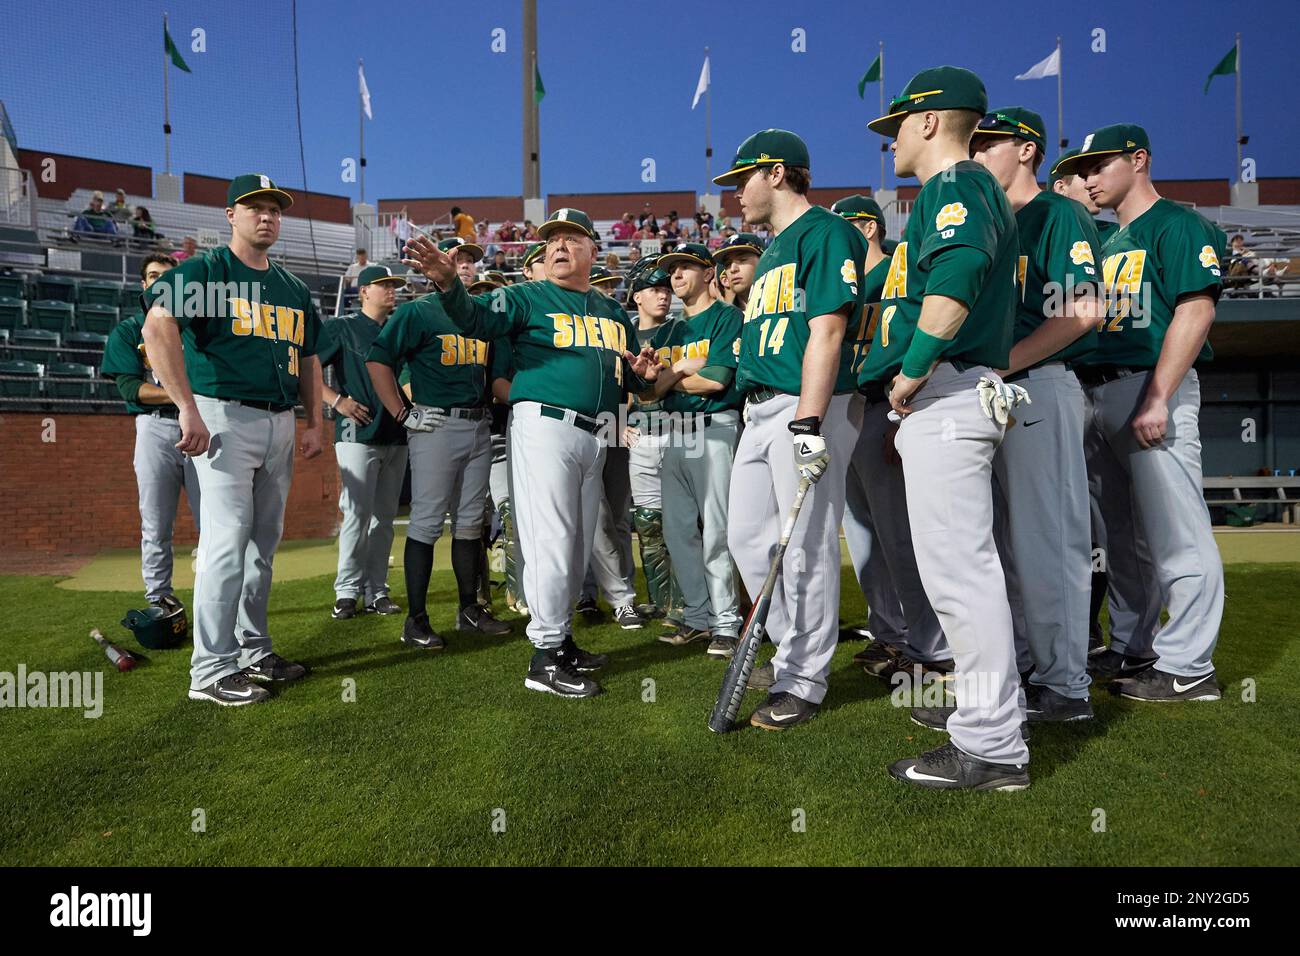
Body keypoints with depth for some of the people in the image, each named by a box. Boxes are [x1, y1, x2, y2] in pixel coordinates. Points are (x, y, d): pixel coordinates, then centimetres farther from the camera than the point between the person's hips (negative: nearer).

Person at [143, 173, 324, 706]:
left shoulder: (293, 290, 18)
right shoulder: (204, 270, -3)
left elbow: (307, 359, 22)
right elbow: (158, 327, -17)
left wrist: (315, 423, 11)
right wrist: (189, 410, -24)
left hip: (281, 425, 7)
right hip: (225, 418, -7)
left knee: (264, 544, 10)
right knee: (227, 541, -10)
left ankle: (253, 650, 22)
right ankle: (211, 671, -2)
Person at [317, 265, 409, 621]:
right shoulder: (342, 327, 3)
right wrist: (338, 400, -11)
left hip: (396, 435, 5)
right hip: (358, 434, -5)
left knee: (384, 517, 7)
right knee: (357, 515, -8)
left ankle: (376, 591, 13)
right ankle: (347, 591, 3)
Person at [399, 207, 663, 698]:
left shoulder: (614, 312, 20)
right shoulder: (528, 297, 3)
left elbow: (630, 377, 26)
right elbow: (478, 318, -16)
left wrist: (641, 373, 2)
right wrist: (449, 284, -36)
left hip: (595, 436, 7)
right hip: (545, 424, -7)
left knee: (579, 544, 12)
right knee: (552, 539, -10)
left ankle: (563, 639, 25)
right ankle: (545, 657, -3)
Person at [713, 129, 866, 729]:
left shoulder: (824, 232, -5)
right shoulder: (774, 247, 24)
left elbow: (826, 332, -16)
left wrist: (807, 423, -23)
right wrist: (759, 409, 19)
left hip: (808, 408, -10)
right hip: (760, 409, 10)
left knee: (805, 546, -5)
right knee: (747, 536, 11)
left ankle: (804, 683, 7)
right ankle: (792, 650, 27)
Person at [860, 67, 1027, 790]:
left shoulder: (957, 185, -6)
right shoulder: (966, 191, 27)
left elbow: (956, 277, -28)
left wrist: (911, 371, -21)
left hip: (945, 396, -11)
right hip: (941, 403, 11)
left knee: (957, 566, -10)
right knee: (961, 561, 16)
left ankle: (993, 749, -3)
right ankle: (990, 705, 29)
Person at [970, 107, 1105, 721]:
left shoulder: (1058, 215, -4)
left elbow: (1082, 311, -17)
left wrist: (1002, 363, -21)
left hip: (1041, 388, -9)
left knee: (1048, 537, -7)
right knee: (1005, 537, 12)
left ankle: (1065, 685, 2)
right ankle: (1016, 663, 24)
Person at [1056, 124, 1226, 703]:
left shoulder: (1177, 224, -3)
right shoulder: (1110, 241, 23)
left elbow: (1197, 309, -14)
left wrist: (1156, 399, -22)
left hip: (1151, 389, -9)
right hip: (1098, 391, 9)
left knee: (1176, 534, -6)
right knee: (1117, 531, 13)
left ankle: (1187, 667, 1)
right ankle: (1133, 646, 25)